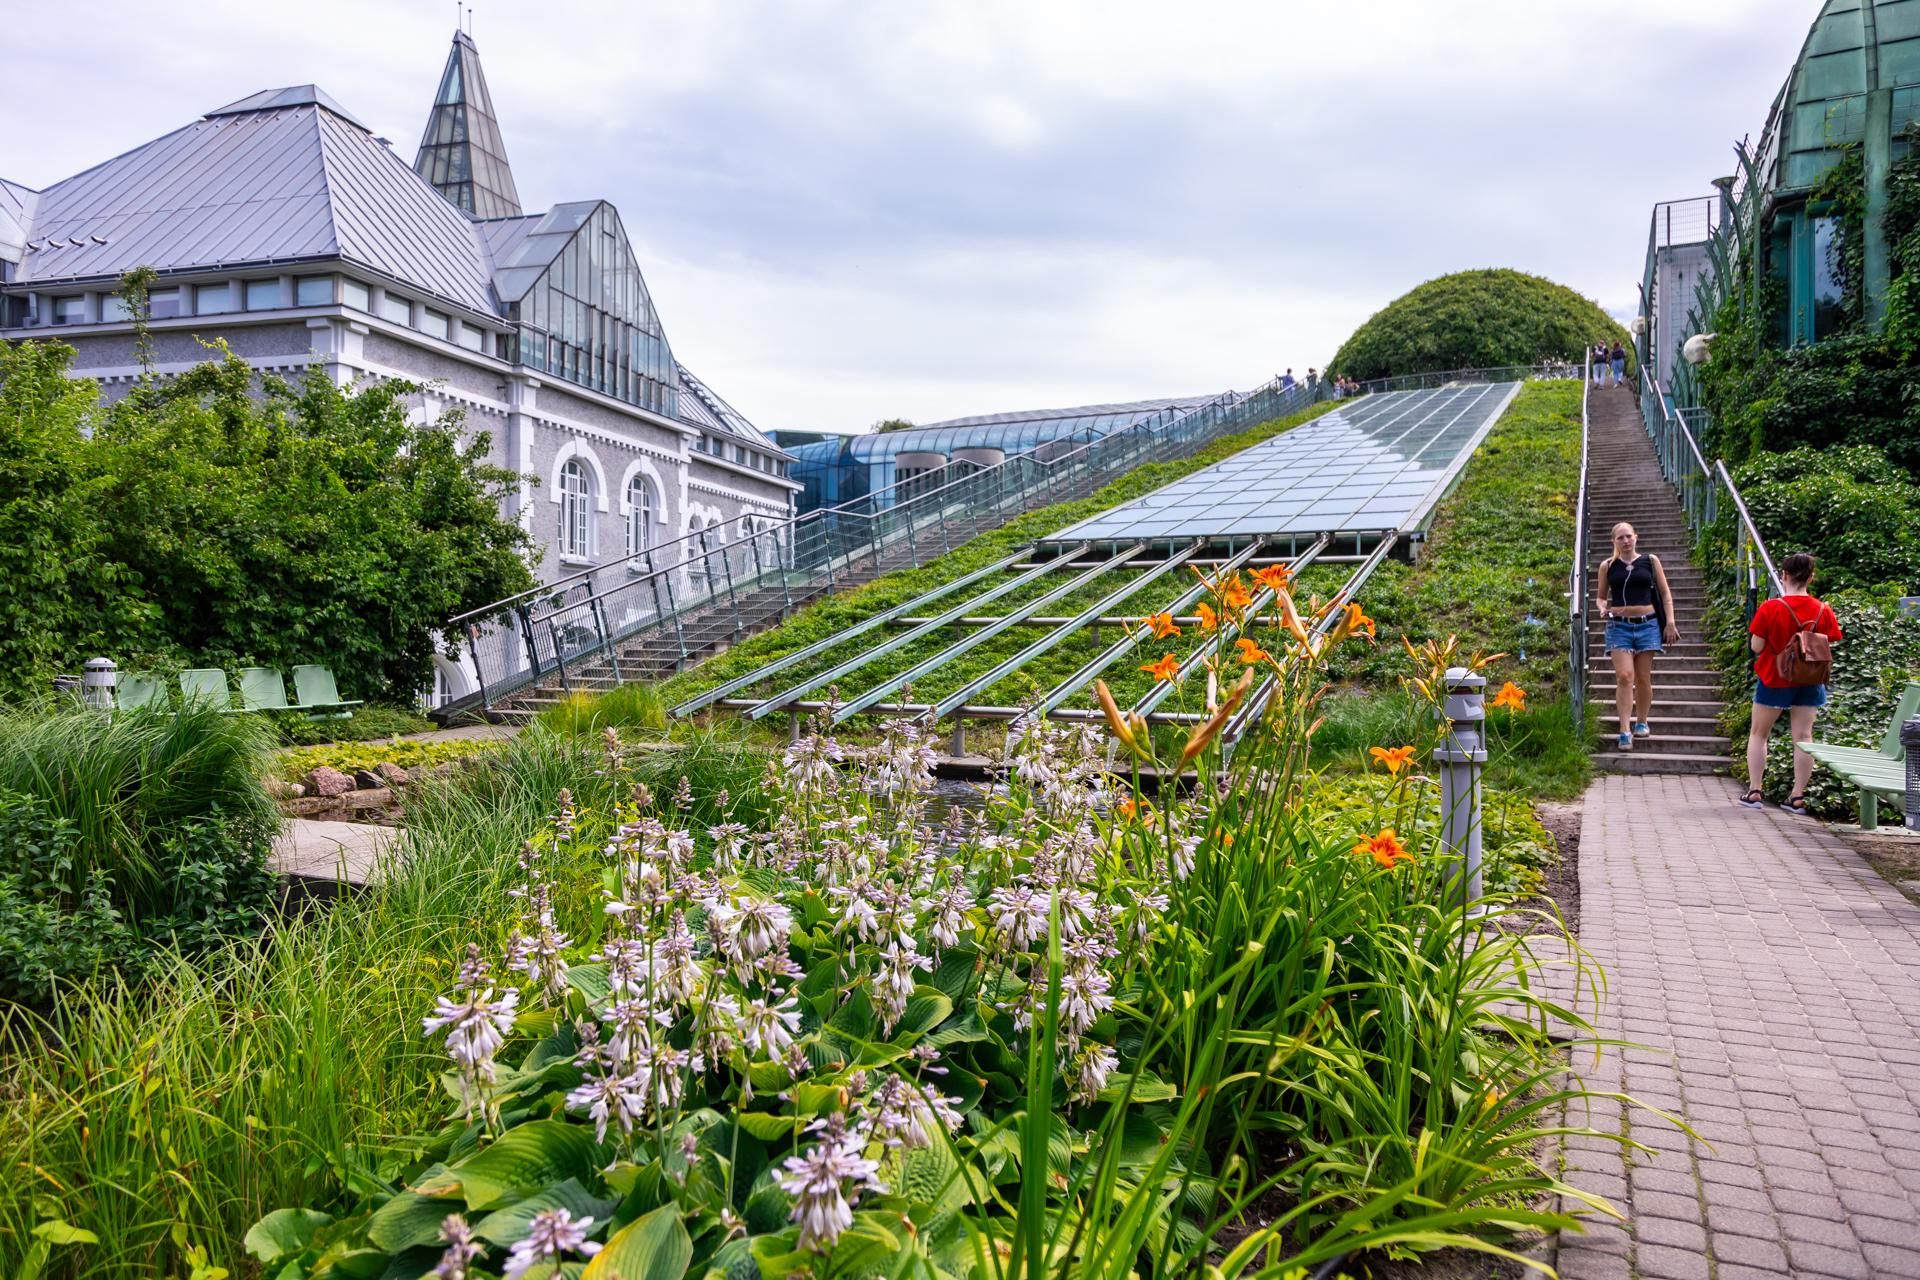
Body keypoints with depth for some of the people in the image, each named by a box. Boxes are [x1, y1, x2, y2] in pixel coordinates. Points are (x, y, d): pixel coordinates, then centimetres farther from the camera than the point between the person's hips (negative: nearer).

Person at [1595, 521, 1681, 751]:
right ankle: (1625, 731, -13)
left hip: (1647, 624, 1)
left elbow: (1665, 594, 10)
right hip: (1619, 625, -1)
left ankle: (1641, 722, 26)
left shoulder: (1650, 561, 6)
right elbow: (1600, 596, 13)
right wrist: (1602, 608, -9)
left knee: (1643, 678, 8)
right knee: (1624, 676, -12)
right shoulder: (1607, 566, 5)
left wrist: (1670, 623, 3)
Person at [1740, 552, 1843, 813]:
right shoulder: (1823, 611, -7)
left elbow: (1756, 647, -13)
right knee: (1803, 736, 5)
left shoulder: (1770, 608, -17)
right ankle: (1798, 796, 6)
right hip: (1808, 682, 3)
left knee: (1758, 733, 11)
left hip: (1773, 679, -2)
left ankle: (1754, 791, 9)